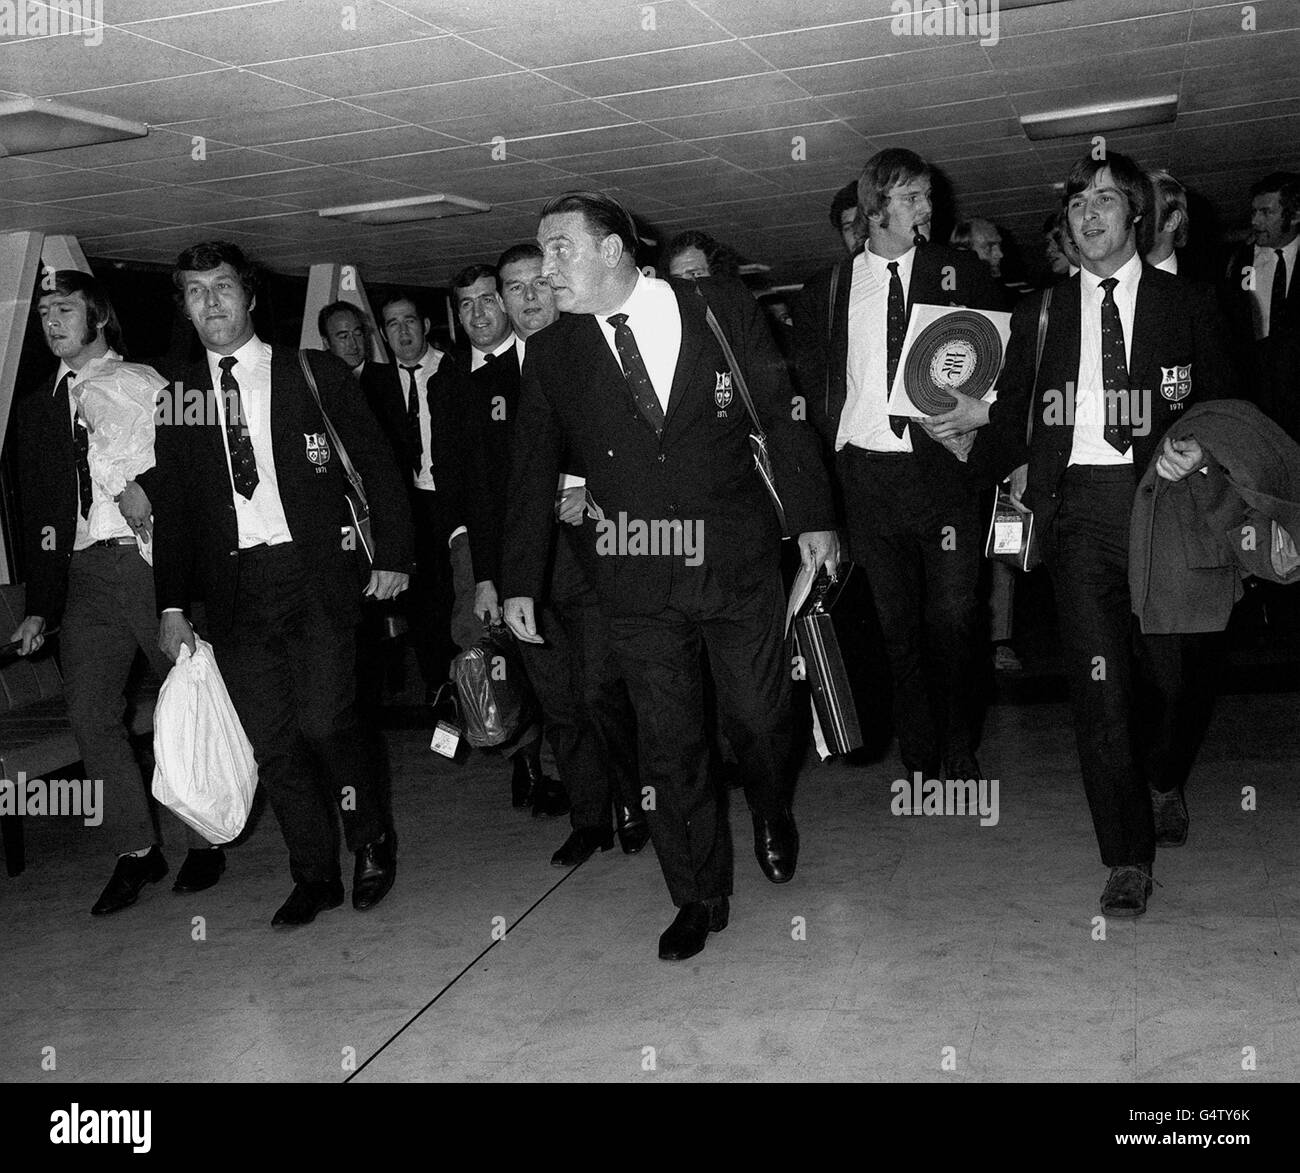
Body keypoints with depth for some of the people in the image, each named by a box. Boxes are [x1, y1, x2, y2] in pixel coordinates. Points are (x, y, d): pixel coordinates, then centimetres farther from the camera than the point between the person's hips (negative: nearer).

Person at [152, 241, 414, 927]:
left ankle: (372, 840, 14)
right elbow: (171, 508, 13)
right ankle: (315, 877, 17)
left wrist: (392, 554, -1)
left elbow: (377, 467, 7)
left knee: (324, 721, -12)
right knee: (269, 743, 2)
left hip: (316, 573, -3)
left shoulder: (314, 374, 6)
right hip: (232, 585, 3)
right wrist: (171, 605, 6)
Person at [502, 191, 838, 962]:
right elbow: (533, 473, 5)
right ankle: (699, 898, 23)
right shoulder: (552, 356, 2)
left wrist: (814, 517, 1)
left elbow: (782, 413, 2)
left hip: (739, 559, -1)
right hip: (638, 581, 1)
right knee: (669, 741, 6)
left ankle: (774, 818, 44)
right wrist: (520, 582, 3)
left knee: (759, 717, 10)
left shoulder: (722, 309, -2)